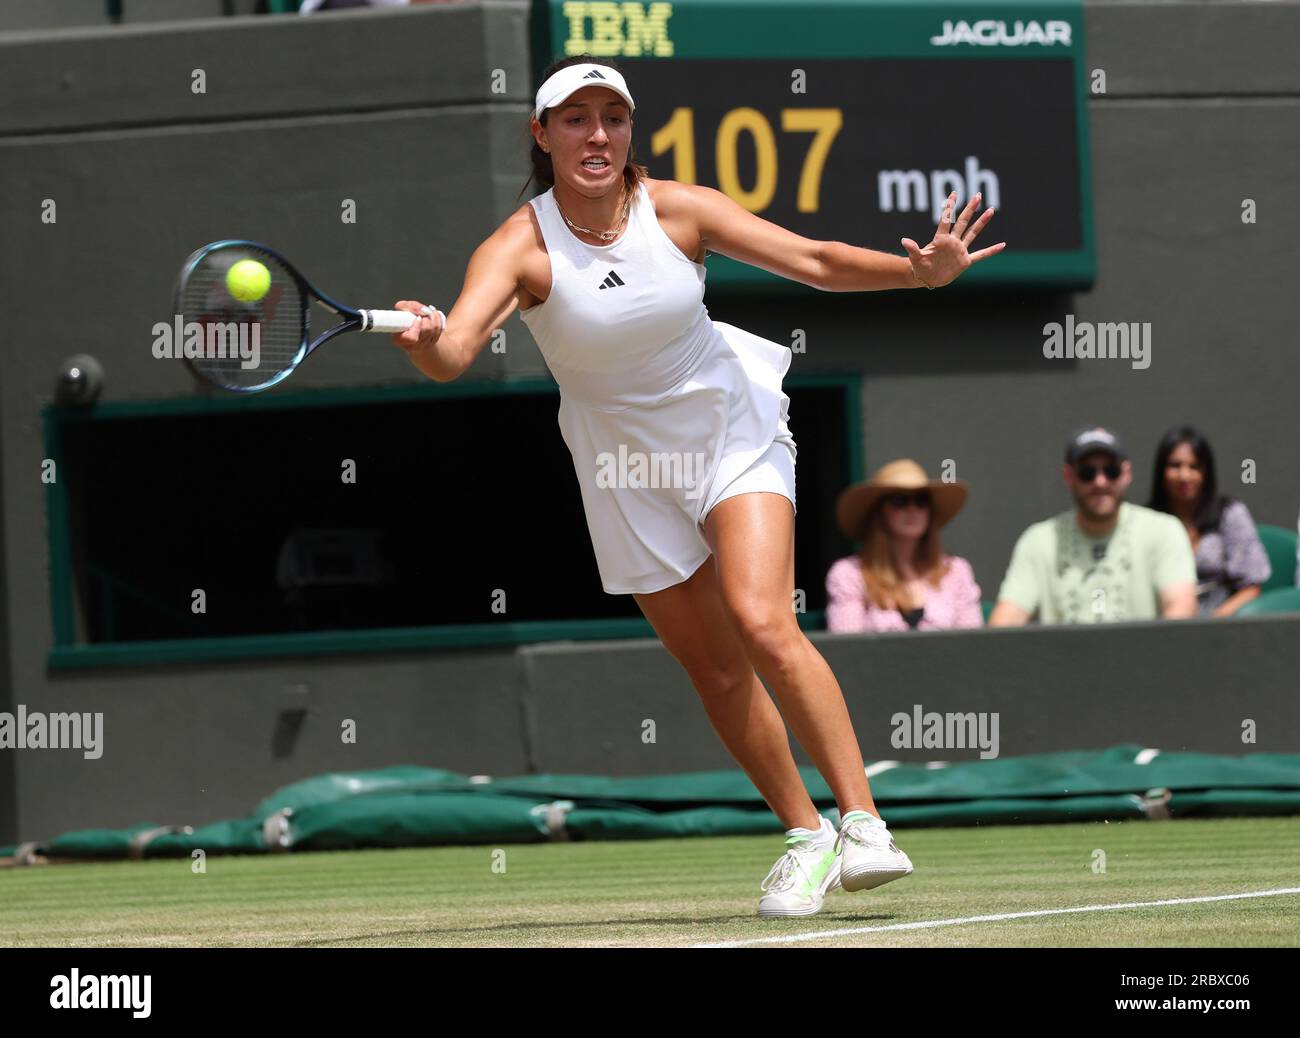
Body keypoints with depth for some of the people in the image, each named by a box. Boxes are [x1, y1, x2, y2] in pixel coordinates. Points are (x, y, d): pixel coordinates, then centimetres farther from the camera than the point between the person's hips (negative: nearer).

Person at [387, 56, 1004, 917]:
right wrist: (428, 343, -58)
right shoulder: (521, 248, -18)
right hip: (629, 472, 1)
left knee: (763, 622, -21)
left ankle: (863, 821, -20)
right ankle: (806, 836, 22)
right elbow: (456, 350, -34)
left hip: (733, 433, -1)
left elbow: (814, 261, -12)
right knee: (715, 670, 5)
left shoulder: (678, 210, -14)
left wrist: (921, 271, -28)